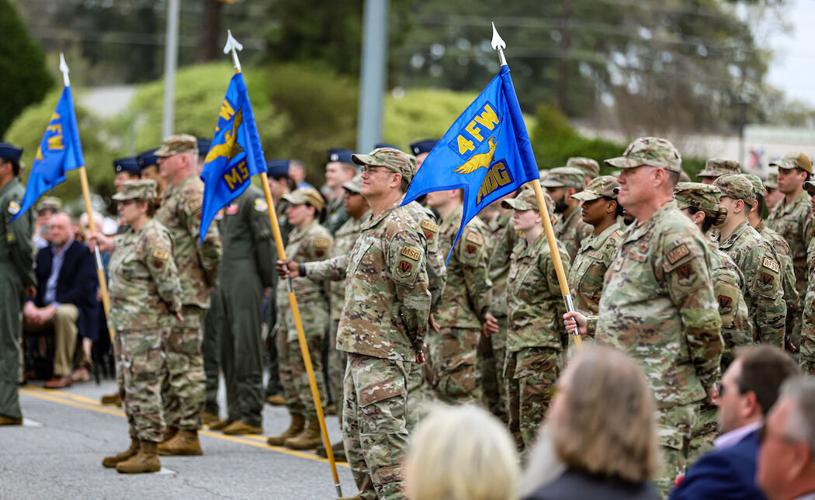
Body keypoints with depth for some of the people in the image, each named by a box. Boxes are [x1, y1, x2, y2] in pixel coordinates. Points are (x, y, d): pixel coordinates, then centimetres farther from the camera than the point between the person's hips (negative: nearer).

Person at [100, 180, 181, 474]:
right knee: (132, 386, 15)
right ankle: (137, 445, 24)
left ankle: (149, 453, -6)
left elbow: (167, 281, -18)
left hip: (147, 325, -10)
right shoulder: (129, 237, 14)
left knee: (144, 386, -8)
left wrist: (172, 308, -7)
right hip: (126, 324, 10)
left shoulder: (154, 237, -17)